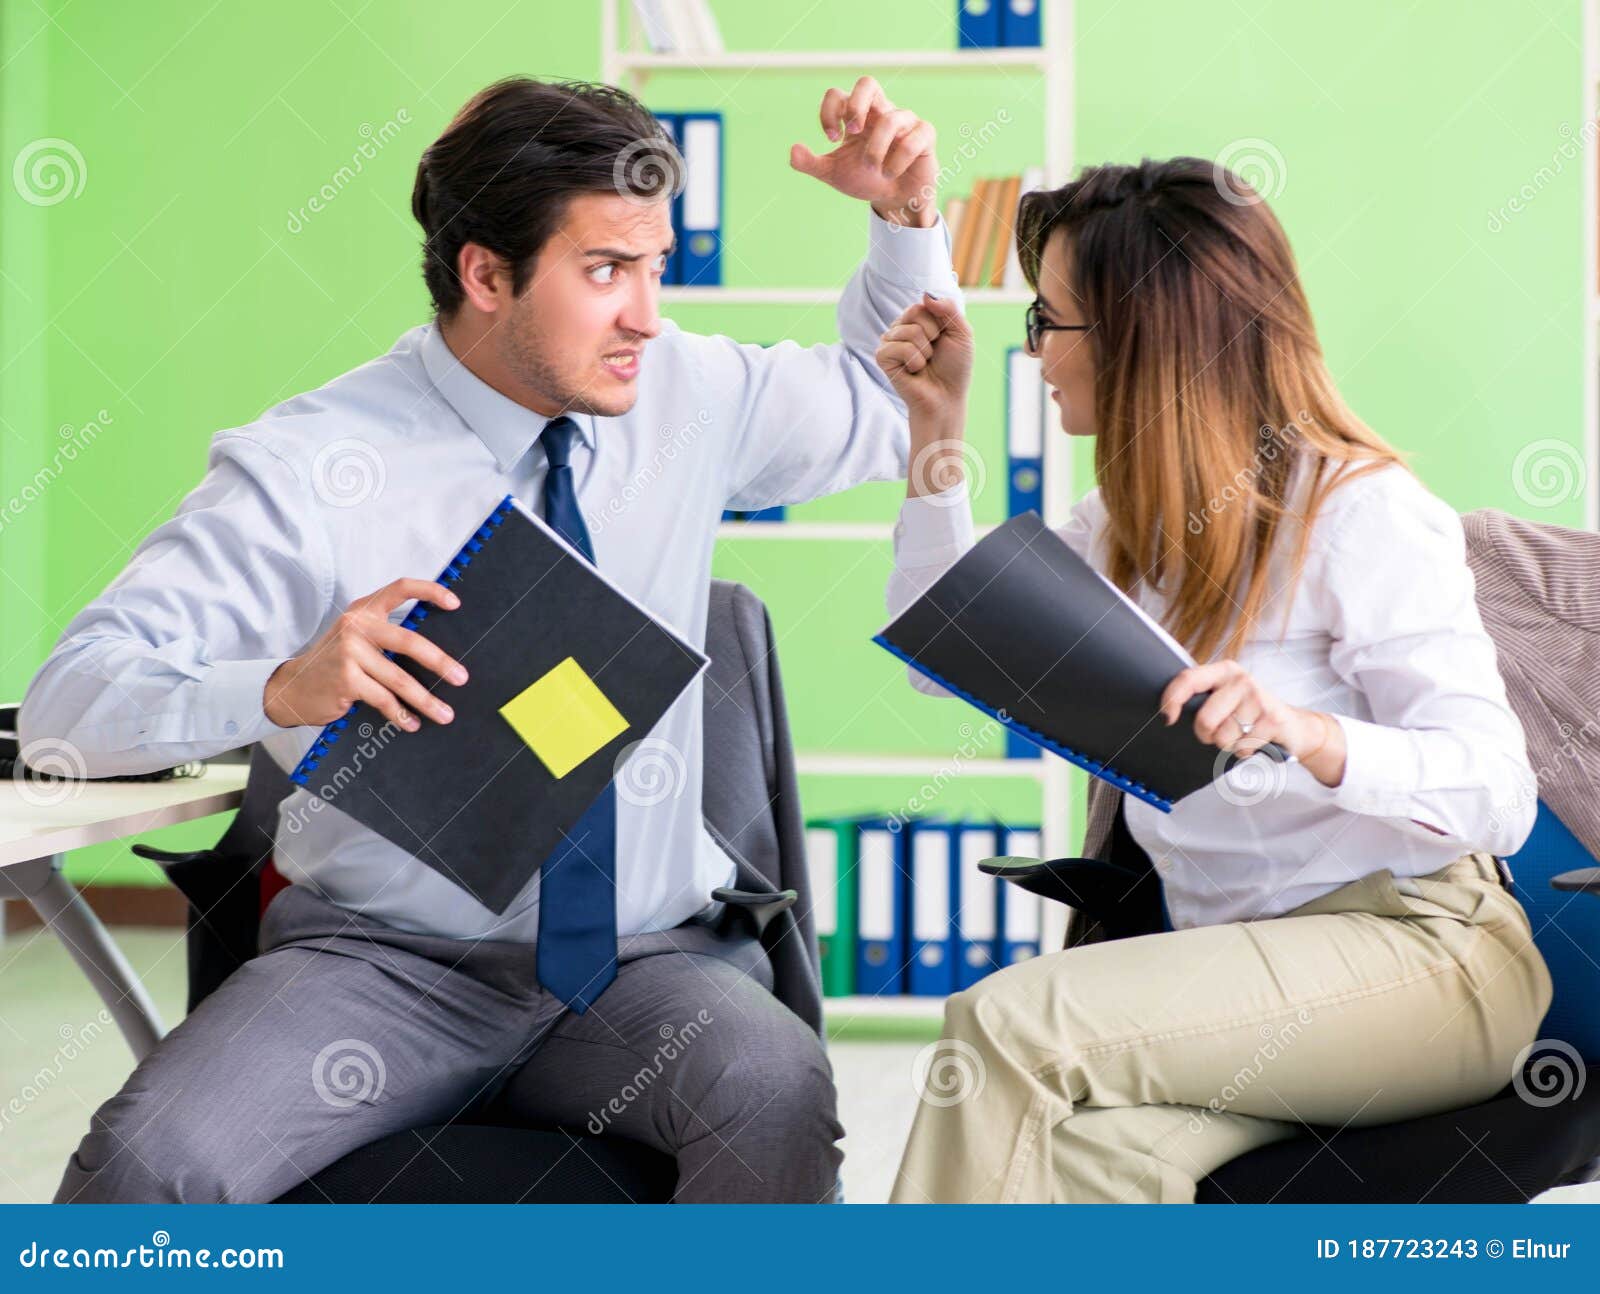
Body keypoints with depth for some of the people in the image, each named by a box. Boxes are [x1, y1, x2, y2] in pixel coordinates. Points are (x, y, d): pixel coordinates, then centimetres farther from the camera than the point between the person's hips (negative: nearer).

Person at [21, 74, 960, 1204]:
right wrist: (281, 689, -36)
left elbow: (891, 407, 24)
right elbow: (68, 702, -16)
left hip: (645, 958, 3)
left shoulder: (688, 395, 5)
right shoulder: (313, 465, -10)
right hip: (387, 960, -3)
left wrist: (907, 218, 6)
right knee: (153, 1157, -29)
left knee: (773, 1092, -31)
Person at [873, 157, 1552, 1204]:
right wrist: (939, 426, 16)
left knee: (1007, 1021, -27)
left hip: (1421, 951, -5)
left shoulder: (1363, 511, -8)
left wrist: (1307, 734, -35)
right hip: (1240, 968, 6)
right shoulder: (1129, 522, 15)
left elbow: (1498, 794, -15)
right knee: (1095, 1146, -31)